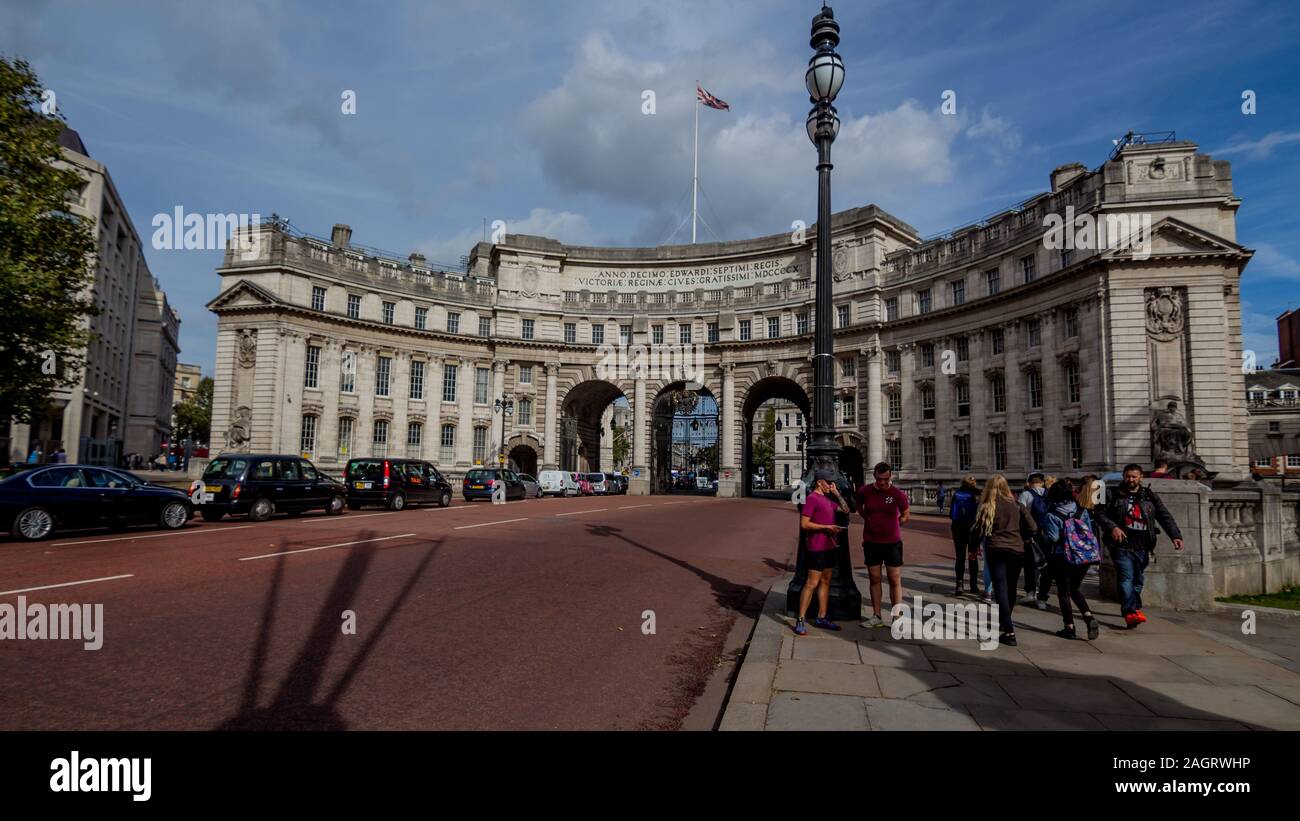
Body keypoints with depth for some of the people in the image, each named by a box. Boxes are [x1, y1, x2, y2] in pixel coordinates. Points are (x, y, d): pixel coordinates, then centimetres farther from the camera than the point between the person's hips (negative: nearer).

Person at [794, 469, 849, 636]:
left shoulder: (827, 499, 16)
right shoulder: (812, 498, -11)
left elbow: (845, 510, 23)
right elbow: (804, 524, -17)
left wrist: (837, 494, 11)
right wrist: (827, 527, -18)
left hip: (829, 546, 9)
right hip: (817, 547, -9)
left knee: (825, 582, 11)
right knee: (812, 583, -9)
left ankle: (821, 618, 18)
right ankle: (800, 621, -6)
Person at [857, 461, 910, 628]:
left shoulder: (898, 494, -9)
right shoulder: (864, 491, -4)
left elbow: (905, 515, 7)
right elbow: (859, 506, 17)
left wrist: (891, 525, 3)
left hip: (892, 542, -2)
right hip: (871, 542, 2)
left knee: (895, 580, 0)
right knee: (875, 579, 9)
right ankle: (876, 617, 16)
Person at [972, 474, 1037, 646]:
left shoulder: (988, 506, -1)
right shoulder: (1017, 505, 6)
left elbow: (978, 530, -3)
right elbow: (1032, 528, 1)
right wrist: (1021, 539, 18)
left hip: (996, 550, -4)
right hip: (1017, 551, 4)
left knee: (1001, 589, -4)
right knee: (1010, 589, 17)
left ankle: (1009, 632, -13)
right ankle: (1003, 622, 35)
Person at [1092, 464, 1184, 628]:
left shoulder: (1149, 496, 11)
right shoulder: (1115, 495, 3)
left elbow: (1165, 517, 8)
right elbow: (1100, 513, 2)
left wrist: (1176, 536, -4)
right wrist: (1112, 527, -14)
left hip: (1142, 547, 4)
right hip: (1122, 545, -3)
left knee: (1138, 579, 11)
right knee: (1126, 578, -13)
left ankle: (1134, 608, 26)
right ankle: (1131, 612, -18)